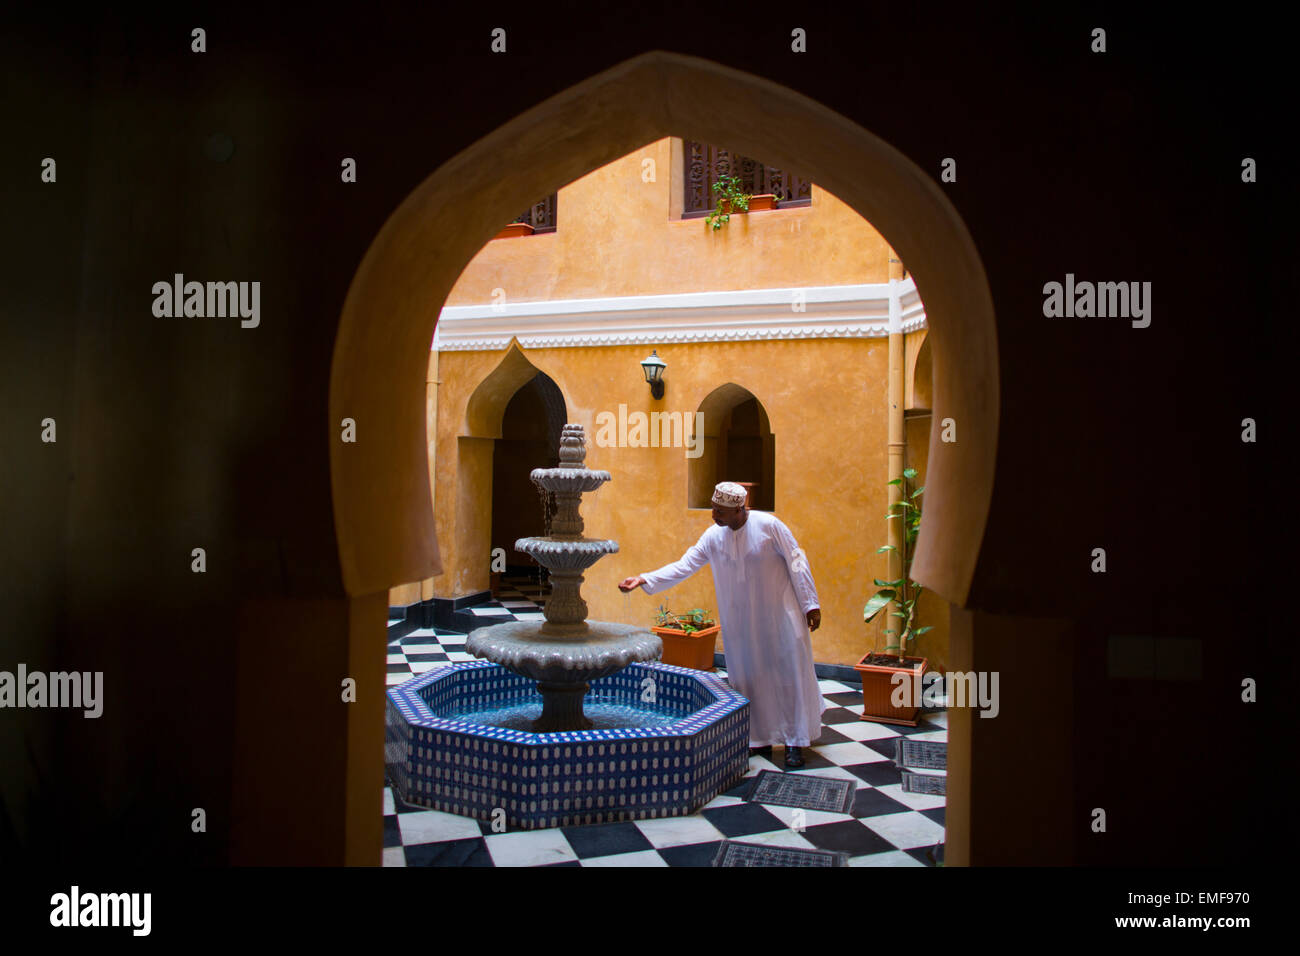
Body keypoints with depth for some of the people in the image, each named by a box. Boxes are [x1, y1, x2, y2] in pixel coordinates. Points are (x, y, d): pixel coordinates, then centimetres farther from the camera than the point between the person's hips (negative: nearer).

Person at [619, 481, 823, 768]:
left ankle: (795, 742, 12)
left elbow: (797, 564, -9)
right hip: (741, 621, 4)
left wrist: (811, 604, -9)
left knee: (791, 672, 1)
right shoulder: (714, 536, -4)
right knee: (749, 676, 7)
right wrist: (643, 580, -14)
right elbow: (683, 566, -4)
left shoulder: (768, 525, -14)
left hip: (779, 613, -3)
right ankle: (761, 739, 20)